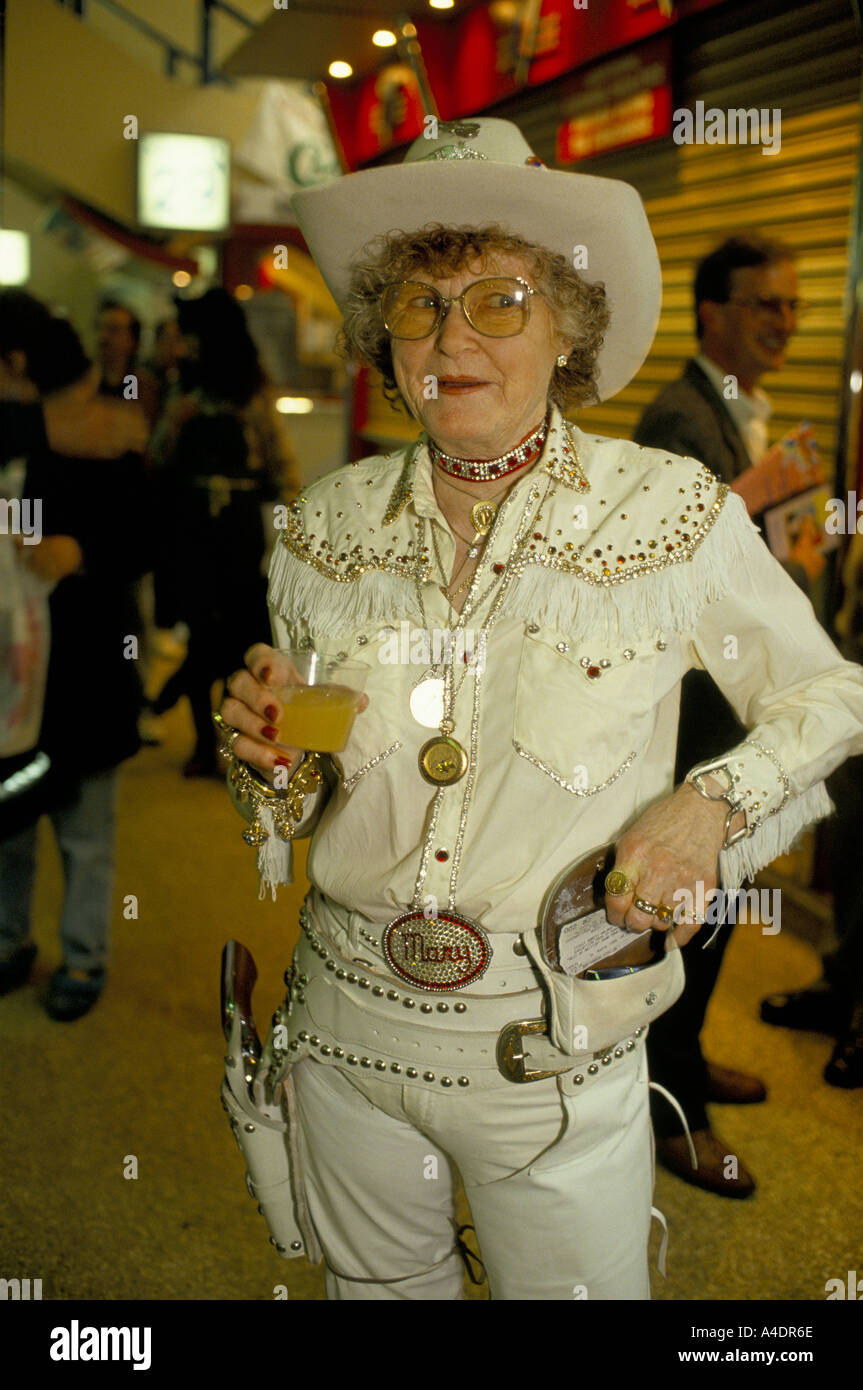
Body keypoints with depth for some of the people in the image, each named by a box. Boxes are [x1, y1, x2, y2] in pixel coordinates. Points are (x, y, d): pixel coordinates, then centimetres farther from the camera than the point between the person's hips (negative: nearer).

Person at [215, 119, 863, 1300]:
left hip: (559, 1059, -3)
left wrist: (711, 806, -17)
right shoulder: (327, 525, -3)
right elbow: (307, 799, 8)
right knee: (377, 1287, 24)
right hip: (349, 1024, 3)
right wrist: (278, 764, -15)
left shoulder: (675, 514, -13)